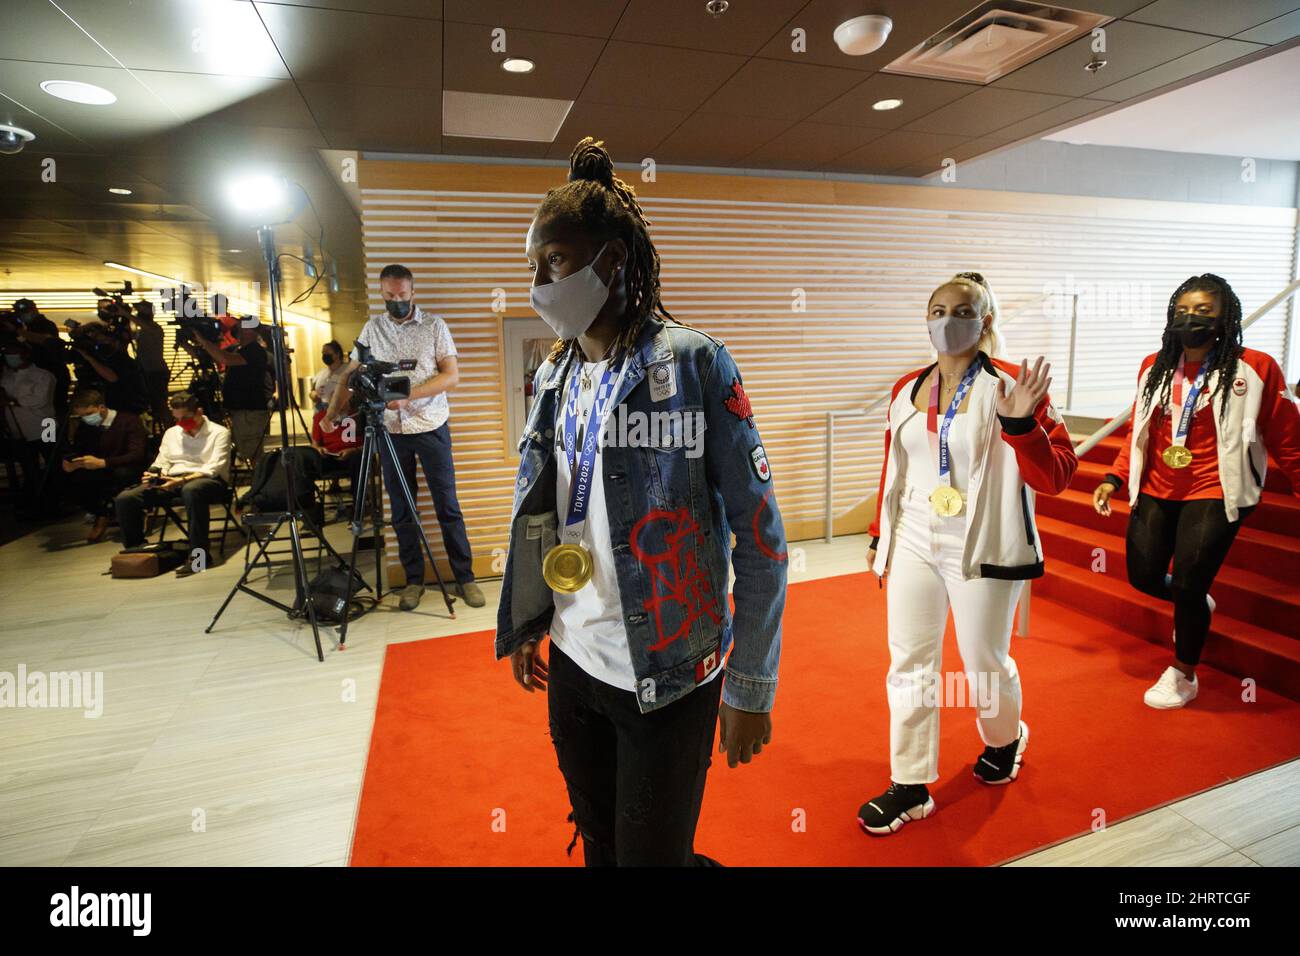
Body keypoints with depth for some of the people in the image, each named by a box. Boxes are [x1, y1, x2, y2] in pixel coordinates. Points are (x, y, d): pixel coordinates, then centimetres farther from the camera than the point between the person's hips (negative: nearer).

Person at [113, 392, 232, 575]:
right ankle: (134, 550, 5)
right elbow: (161, 463, 20)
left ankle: (199, 555, -39)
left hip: (207, 480, -6)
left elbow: (213, 469, -9)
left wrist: (182, 480, -23)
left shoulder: (219, 432, 4)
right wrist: (154, 475, -6)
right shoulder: (171, 433, 25)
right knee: (124, 499, -15)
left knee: (191, 491, -43)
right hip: (173, 481, 6)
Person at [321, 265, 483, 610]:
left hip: (431, 427, -3)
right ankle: (414, 580, 18)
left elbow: (451, 375, -7)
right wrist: (332, 412, 4)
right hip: (390, 430, 3)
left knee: (448, 507, 0)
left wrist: (409, 395, -17)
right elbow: (350, 373, 13)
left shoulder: (434, 325, 1)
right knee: (401, 512, 7)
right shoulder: (373, 327, 9)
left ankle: (465, 578, 8)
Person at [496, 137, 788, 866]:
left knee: (652, 854, 10)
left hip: (667, 678, -6)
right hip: (572, 665, 6)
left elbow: (760, 534, -14)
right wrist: (525, 624, 15)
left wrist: (751, 687, -13)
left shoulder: (692, 364, -15)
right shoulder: (555, 374, 4)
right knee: (599, 845, 23)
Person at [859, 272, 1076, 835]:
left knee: (985, 662, 12)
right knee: (909, 663, 6)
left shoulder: (1012, 386, -9)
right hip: (913, 547, 4)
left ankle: (1004, 741, 46)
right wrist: (881, 533, 16)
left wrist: (1021, 424, -28)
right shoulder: (906, 390, 5)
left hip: (983, 551, -4)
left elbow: (1055, 478, -12)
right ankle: (910, 787, 21)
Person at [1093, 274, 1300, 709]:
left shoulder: (1255, 368, -8)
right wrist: (1114, 479, 3)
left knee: (1186, 585, -5)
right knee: (1143, 577, 8)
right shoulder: (1154, 367, 4)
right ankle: (1198, 607, 45)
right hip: (1156, 490, 5)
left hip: (1214, 494, -4)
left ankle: (1183, 676, 21)